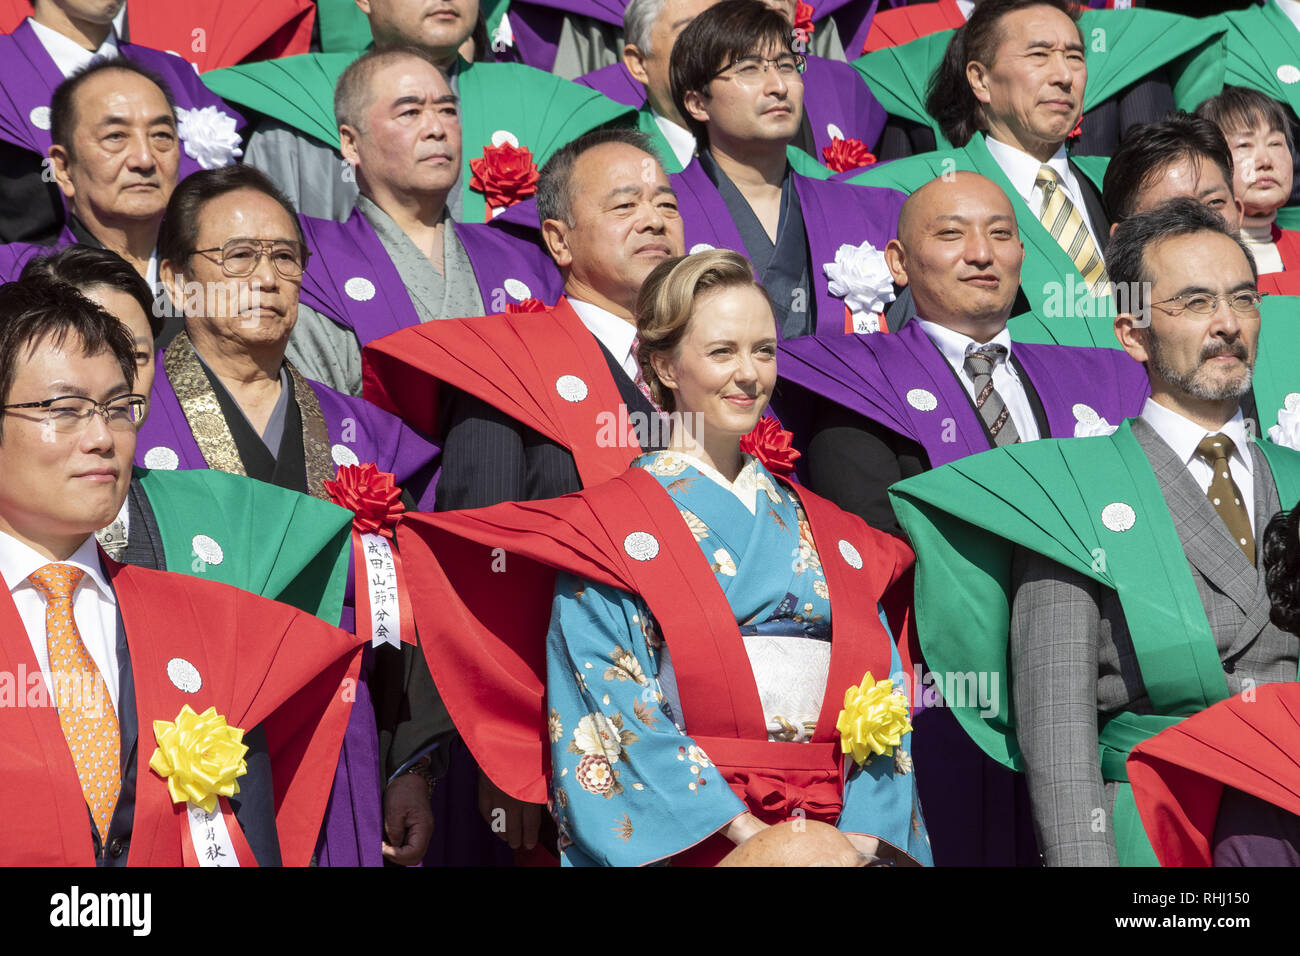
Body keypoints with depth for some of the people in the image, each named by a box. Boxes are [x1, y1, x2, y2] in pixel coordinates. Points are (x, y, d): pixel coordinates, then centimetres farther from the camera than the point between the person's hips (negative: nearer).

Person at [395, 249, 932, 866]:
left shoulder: (823, 533, 14)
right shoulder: (610, 528, 0)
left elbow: (882, 708, 8)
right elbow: (614, 714, -9)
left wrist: (862, 837, -8)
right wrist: (747, 833, -17)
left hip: (837, 847, 4)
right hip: (690, 848, -4)